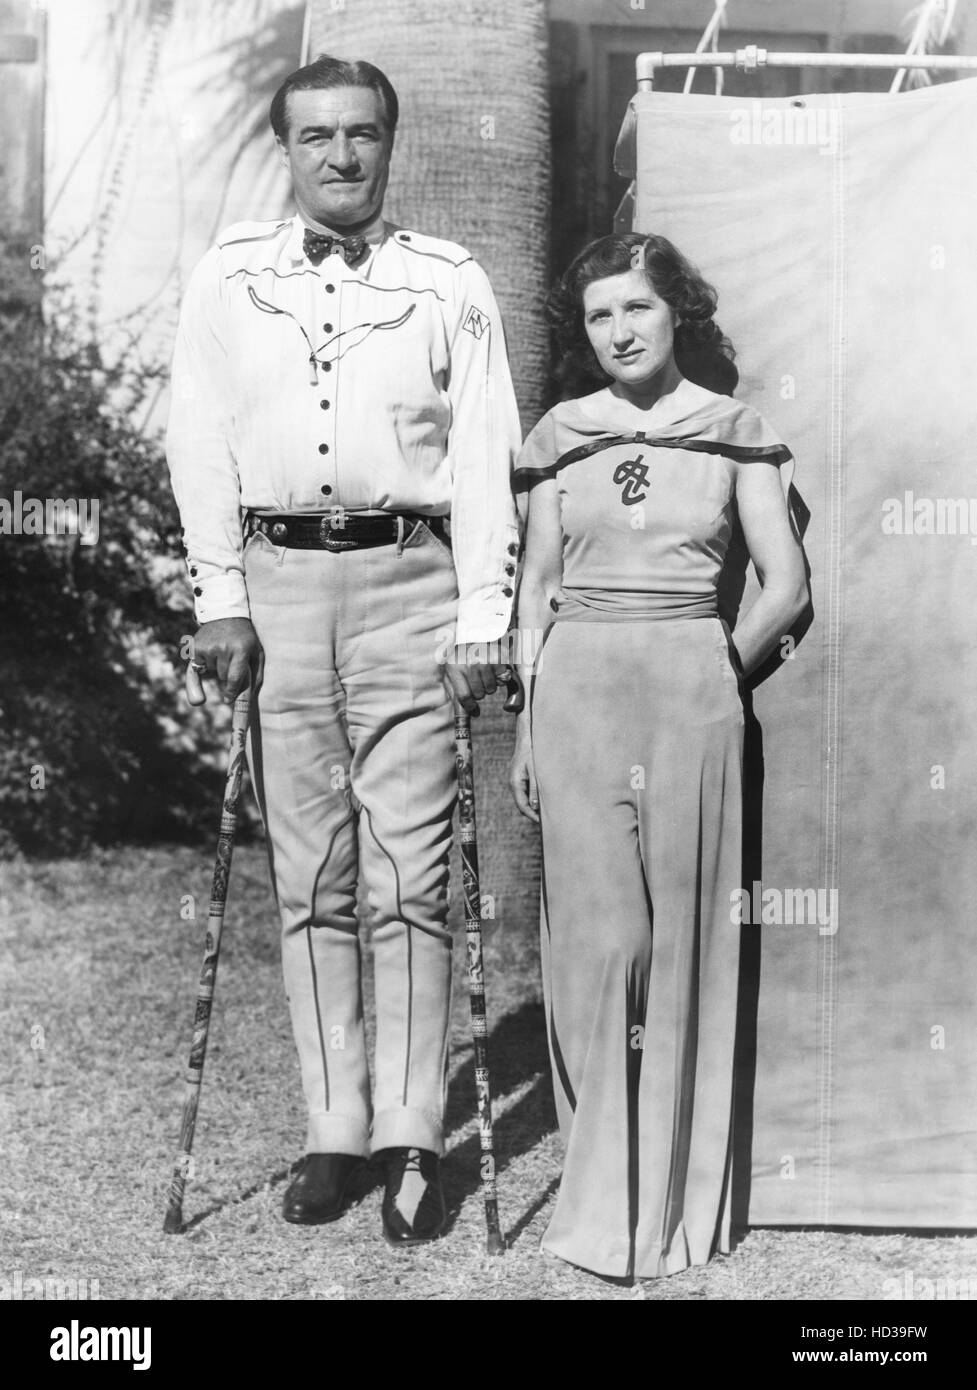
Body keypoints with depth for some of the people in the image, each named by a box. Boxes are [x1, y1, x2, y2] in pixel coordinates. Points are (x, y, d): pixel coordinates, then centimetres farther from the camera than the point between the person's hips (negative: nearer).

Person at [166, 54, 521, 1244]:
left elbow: (483, 458, 3)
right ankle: (334, 1131, 14)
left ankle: (413, 1138, 5)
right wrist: (220, 600, -2)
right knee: (308, 879, 5)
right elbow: (201, 442, 7)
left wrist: (482, 621, -4)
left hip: (408, 584, -1)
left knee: (409, 878, -3)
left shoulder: (451, 283, 7)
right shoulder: (229, 279, 10)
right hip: (278, 580, 2)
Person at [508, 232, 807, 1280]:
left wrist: (715, 670, 5)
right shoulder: (560, 437, 10)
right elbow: (535, 586, 12)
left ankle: (674, 1199, 13)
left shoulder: (735, 434, 6)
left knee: (681, 939, 2)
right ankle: (603, 1199, 7)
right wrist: (527, 726, 9)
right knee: (597, 936, -3)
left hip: (693, 694, -1)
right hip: (576, 689, 1)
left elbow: (787, 586, 6)